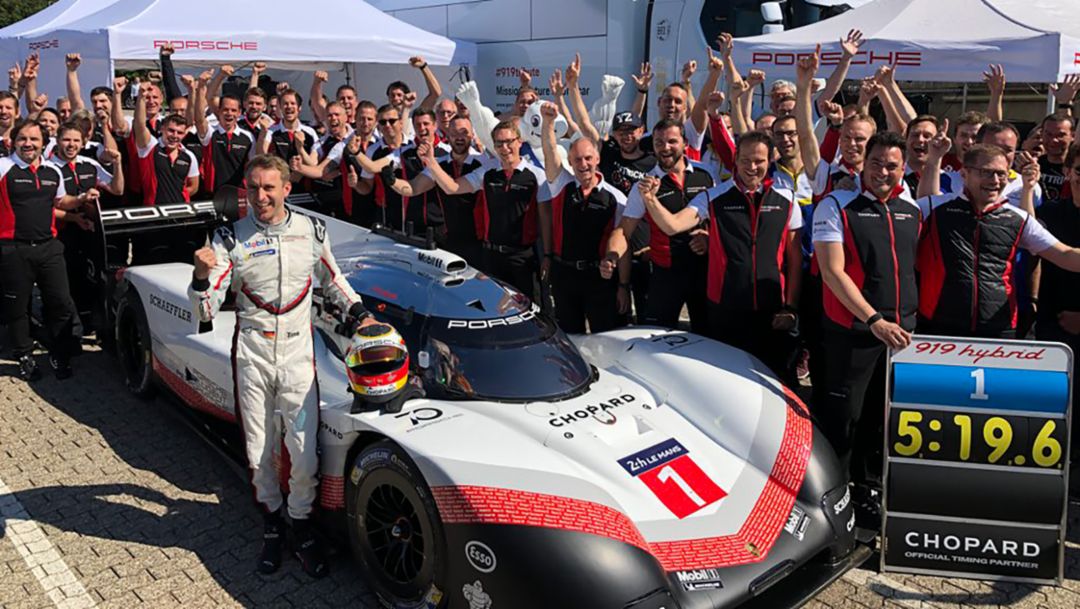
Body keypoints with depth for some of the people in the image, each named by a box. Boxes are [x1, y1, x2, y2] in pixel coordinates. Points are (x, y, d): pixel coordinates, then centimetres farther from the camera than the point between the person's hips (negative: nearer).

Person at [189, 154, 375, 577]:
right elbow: (205, 312, -7)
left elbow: (332, 281, 21)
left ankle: (301, 521, 19)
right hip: (252, 354, 0)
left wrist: (360, 313, 9)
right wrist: (201, 276, -25)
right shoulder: (231, 238, -3)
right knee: (259, 451, 9)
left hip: (298, 352, 0)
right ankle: (271, 518, 31)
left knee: (304, 451, -3)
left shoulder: (311, 230, 3)